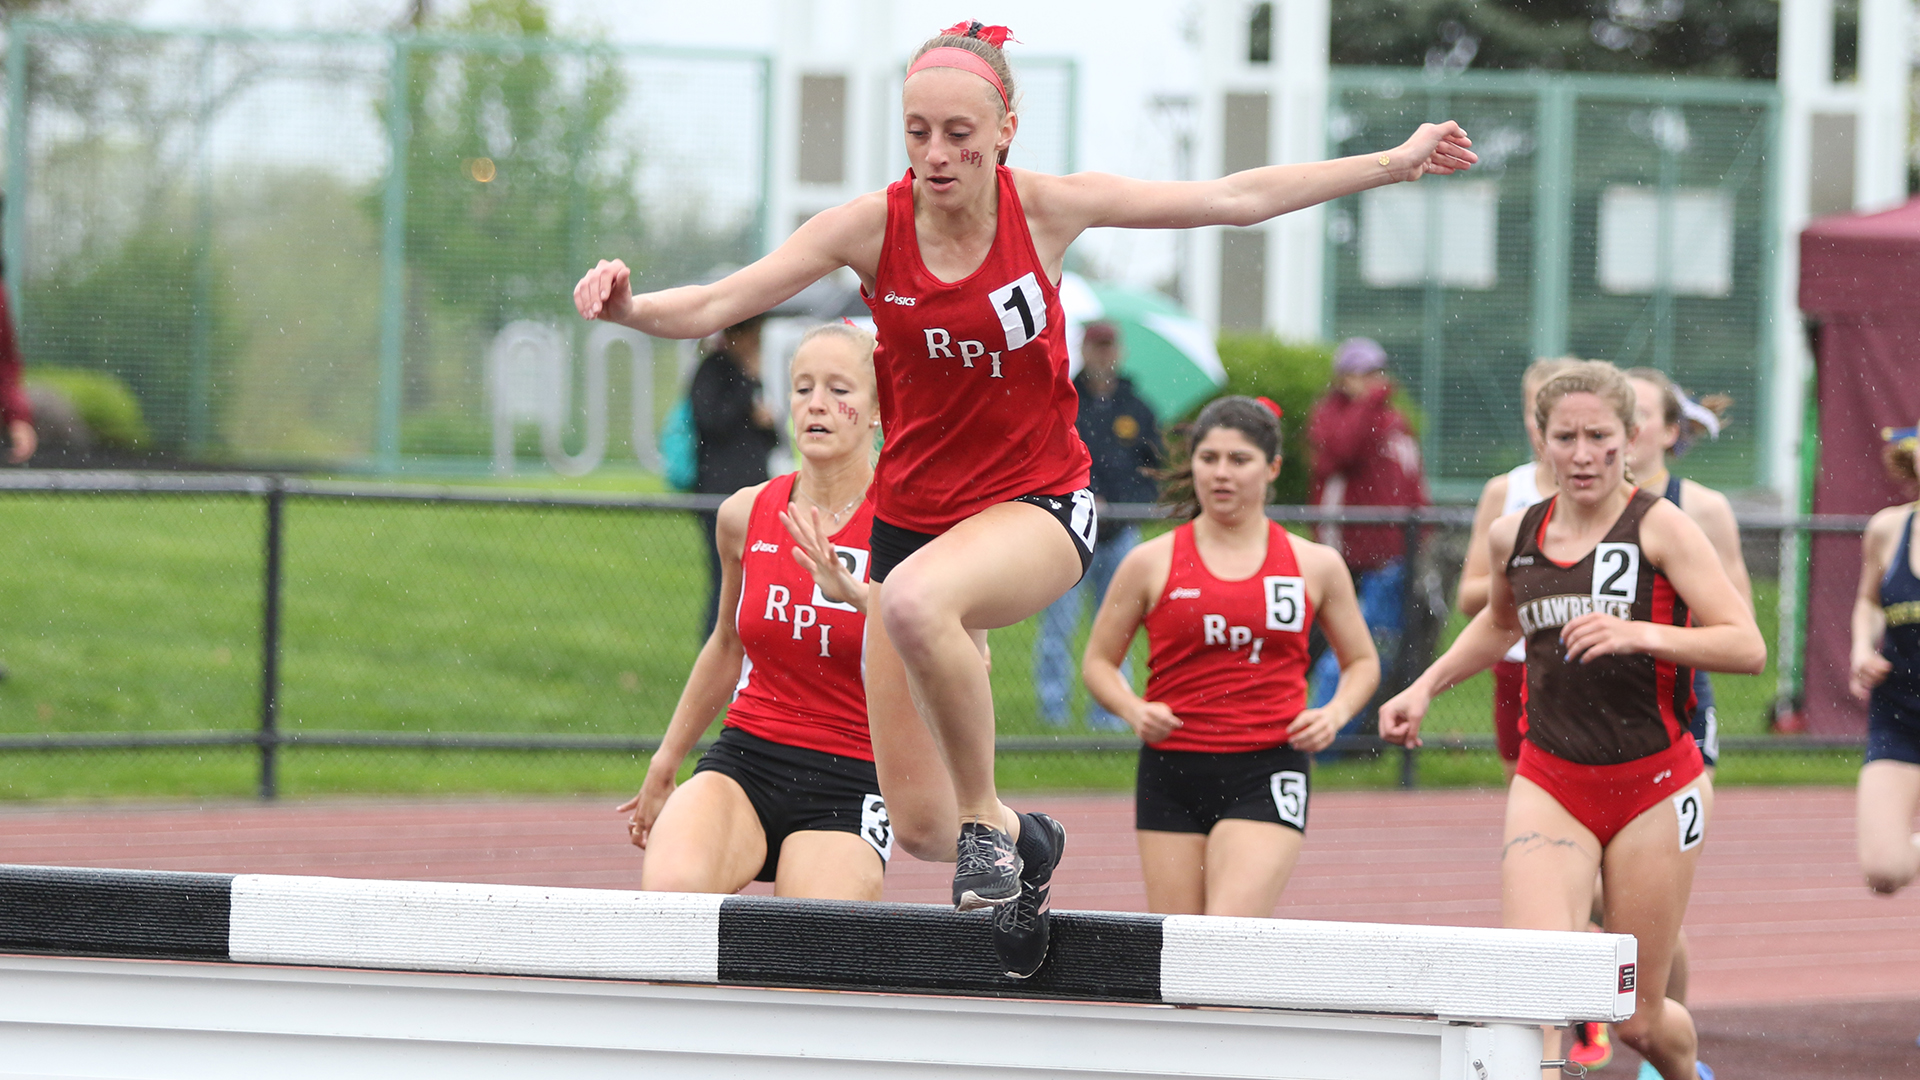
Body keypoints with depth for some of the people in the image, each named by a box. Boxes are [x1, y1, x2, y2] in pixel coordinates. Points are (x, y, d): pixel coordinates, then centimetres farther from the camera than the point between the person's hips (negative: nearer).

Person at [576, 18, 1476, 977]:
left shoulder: (1045, 208, -11)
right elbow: (718, 303, -14)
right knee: (918, 828, 1)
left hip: (1038, 506, -3)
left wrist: (1391, 165, -1)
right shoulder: (872, 226, -11)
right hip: (913, 515, 3)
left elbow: (1236, 198, -3)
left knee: (916, 599, -40)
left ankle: (987, 816, -19)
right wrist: (630, 307, -35)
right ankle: (1023, 844, 37)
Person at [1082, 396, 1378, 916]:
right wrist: (1135, 711, -8)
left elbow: (1362, 662, 18)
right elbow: (1099, 661, 13)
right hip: (1172, 770, 1)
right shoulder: (1151, 564, 4)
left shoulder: (1315, 565, 6)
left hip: (1267, 775, -1)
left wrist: (1334, 715, -2)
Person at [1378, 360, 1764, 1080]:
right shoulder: (1514, 536, 6)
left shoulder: (1660, 527, -8)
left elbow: (1748, 647, -15)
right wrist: (1425, 687, 20)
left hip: (1654, 785, -3)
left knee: (1638, 1019, 6)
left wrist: (1640, 634, -27)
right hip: (1548, 783, 3)